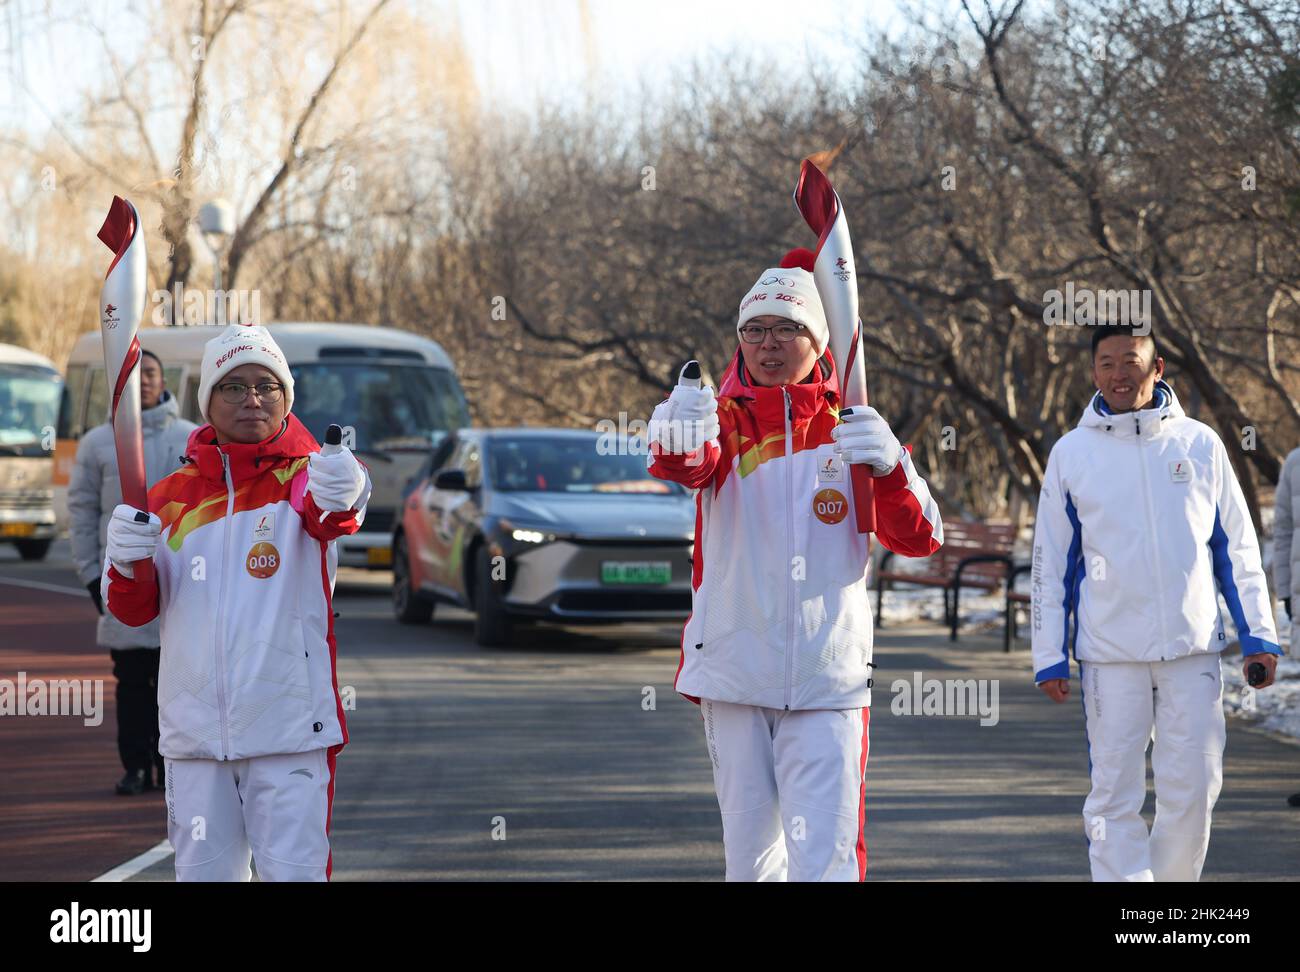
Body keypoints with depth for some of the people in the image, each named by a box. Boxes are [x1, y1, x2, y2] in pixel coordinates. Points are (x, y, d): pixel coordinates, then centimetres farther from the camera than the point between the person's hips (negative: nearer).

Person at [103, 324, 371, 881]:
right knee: (203, 874, 10)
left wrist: (341, 496, -51)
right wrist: (126, 564, -13)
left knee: (294, 873, -3)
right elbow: (133, 610, 10)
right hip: (195, 728, 4)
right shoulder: (172, 495, 9)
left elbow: (327, 514, -26)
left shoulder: (302, 475, -2)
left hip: (290, 729, -3)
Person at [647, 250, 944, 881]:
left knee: (827, 852, -10)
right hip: (733, 676, 1)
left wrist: (890, 464, -22)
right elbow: (692, 466, -23)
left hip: (828, 681, -1)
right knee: (749, 846, 10)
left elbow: (919, 540, -3)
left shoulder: (853, 429, 5)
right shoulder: (723, 419, 2)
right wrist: (678, 443, -47)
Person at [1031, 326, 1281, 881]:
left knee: (1192, 789, 1)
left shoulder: (1199, 444, 5)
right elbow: (1050, 561, 7)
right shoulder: (1072, 454, 4)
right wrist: (1050, 657, 2)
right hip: (1108, 653, 0)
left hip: (1193, 648, 1)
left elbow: (1237, 547, 10)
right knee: (1114, 796, 0)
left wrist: (1257, 633, 4)